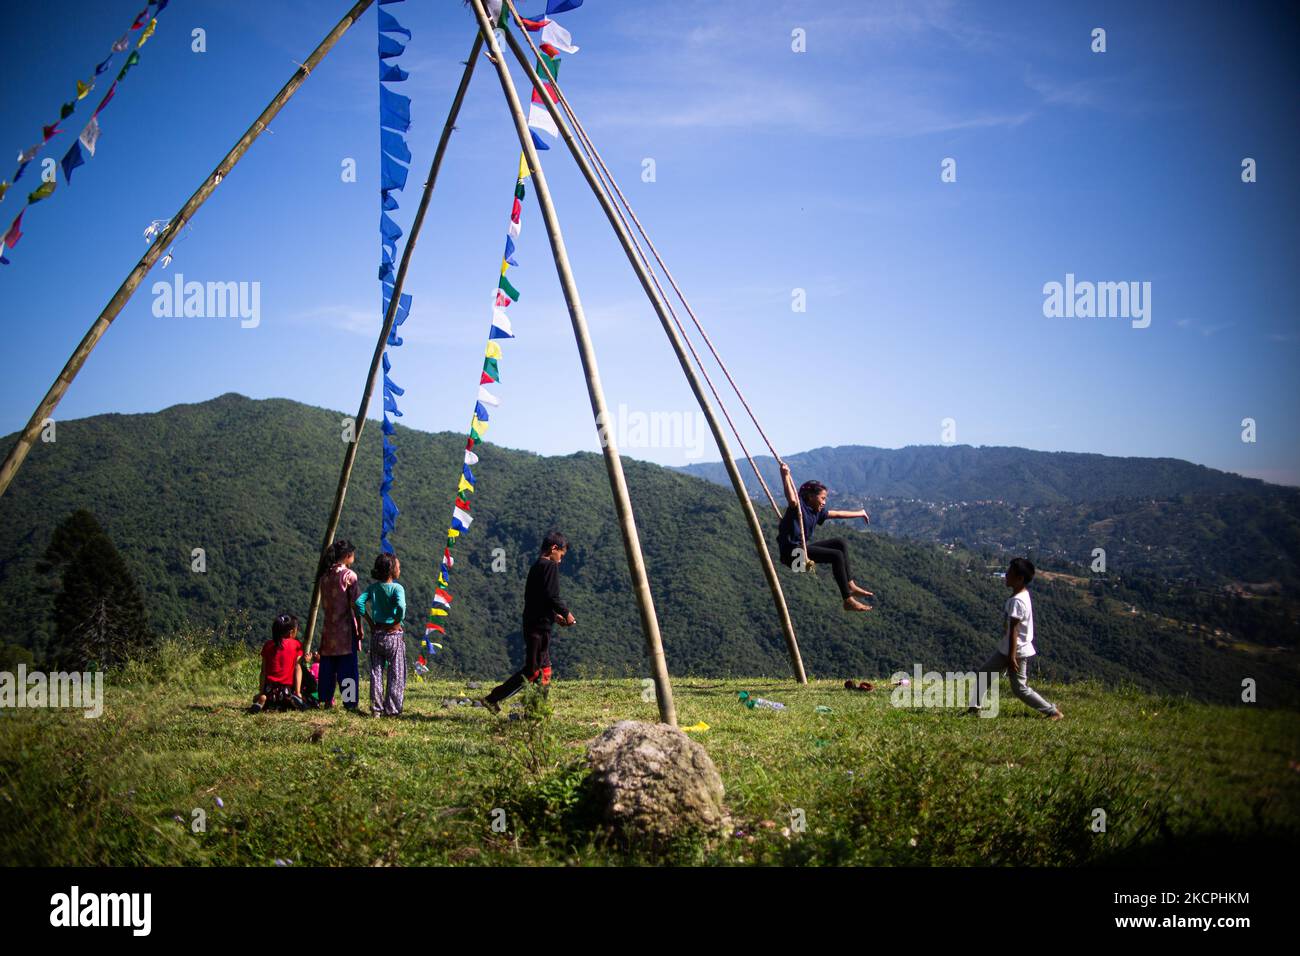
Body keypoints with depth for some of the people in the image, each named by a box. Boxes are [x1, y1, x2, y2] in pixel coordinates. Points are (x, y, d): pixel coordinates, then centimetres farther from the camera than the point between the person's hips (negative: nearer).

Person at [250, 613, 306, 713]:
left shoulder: (268, 645, 7)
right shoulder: (296, 645, 0)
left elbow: (263, 671, 5)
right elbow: (297, 668, -5)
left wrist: (261, 693, 6)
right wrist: (298, 692, -6)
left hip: (270, 689, 2)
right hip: (287, 689, -2)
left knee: (256, 699, 30)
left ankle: (262, 701, -9)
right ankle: (293, 698, -15)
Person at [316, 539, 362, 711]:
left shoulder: (325, 576, 8)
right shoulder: (349, 575, -9)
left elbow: (323, 604, 10)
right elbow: (356, 604, -11)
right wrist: (359, 627, -6)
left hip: (328, 627, 5)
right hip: (346, 628, -5)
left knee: (328, 665, 11)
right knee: (348, 667, -2)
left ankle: (327, 700, 15)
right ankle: (350, 703, -2)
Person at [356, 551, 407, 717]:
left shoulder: (373, 588, 3)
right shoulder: (397, 588, -12)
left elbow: (359, 602, -7)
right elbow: (401, 606, -29)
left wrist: (370, 622, 0)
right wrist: (397, 622, -13)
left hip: (376, 634, 5)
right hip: (393, 634, -5)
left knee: (376, 673, 12)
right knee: (396, 674, 6)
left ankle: (376, 708, 13)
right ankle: (392, 709, 6)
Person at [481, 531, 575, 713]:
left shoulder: (535, 567, 17)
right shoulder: (550, 566, -10)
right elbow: (552, 596, -19)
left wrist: (554, 615, 19)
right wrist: (566, 613, -5)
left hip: (531, 623, 10)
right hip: (540, 625, -10)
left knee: (544, 668, 13)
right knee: (532, 670, -6)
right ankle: (493, 699, -7)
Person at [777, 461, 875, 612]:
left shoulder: (816, 511, 14)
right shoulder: (799, 506, -12)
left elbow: (837, 514, 28)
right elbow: (792, 500, -37)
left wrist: (858, 514, 39)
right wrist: (785, 477, -44)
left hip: (803, 547, 10)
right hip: (792, 552, -10)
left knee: (840, 543, 9)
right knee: (837, 556, -18)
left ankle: (850, 585, 8)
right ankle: (848, 601, -15)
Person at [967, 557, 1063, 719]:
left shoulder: (1017, 601, -24)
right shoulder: (1023, 595, 7)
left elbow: (1013, 630, -24)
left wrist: (1012, 656, -24)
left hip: (1016, 651, -10)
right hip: (1006, 649, 10)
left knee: (1020, 688, 0)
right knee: (983, 675, 12)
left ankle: (1052, 711, 8)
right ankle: (974, 708, 17)